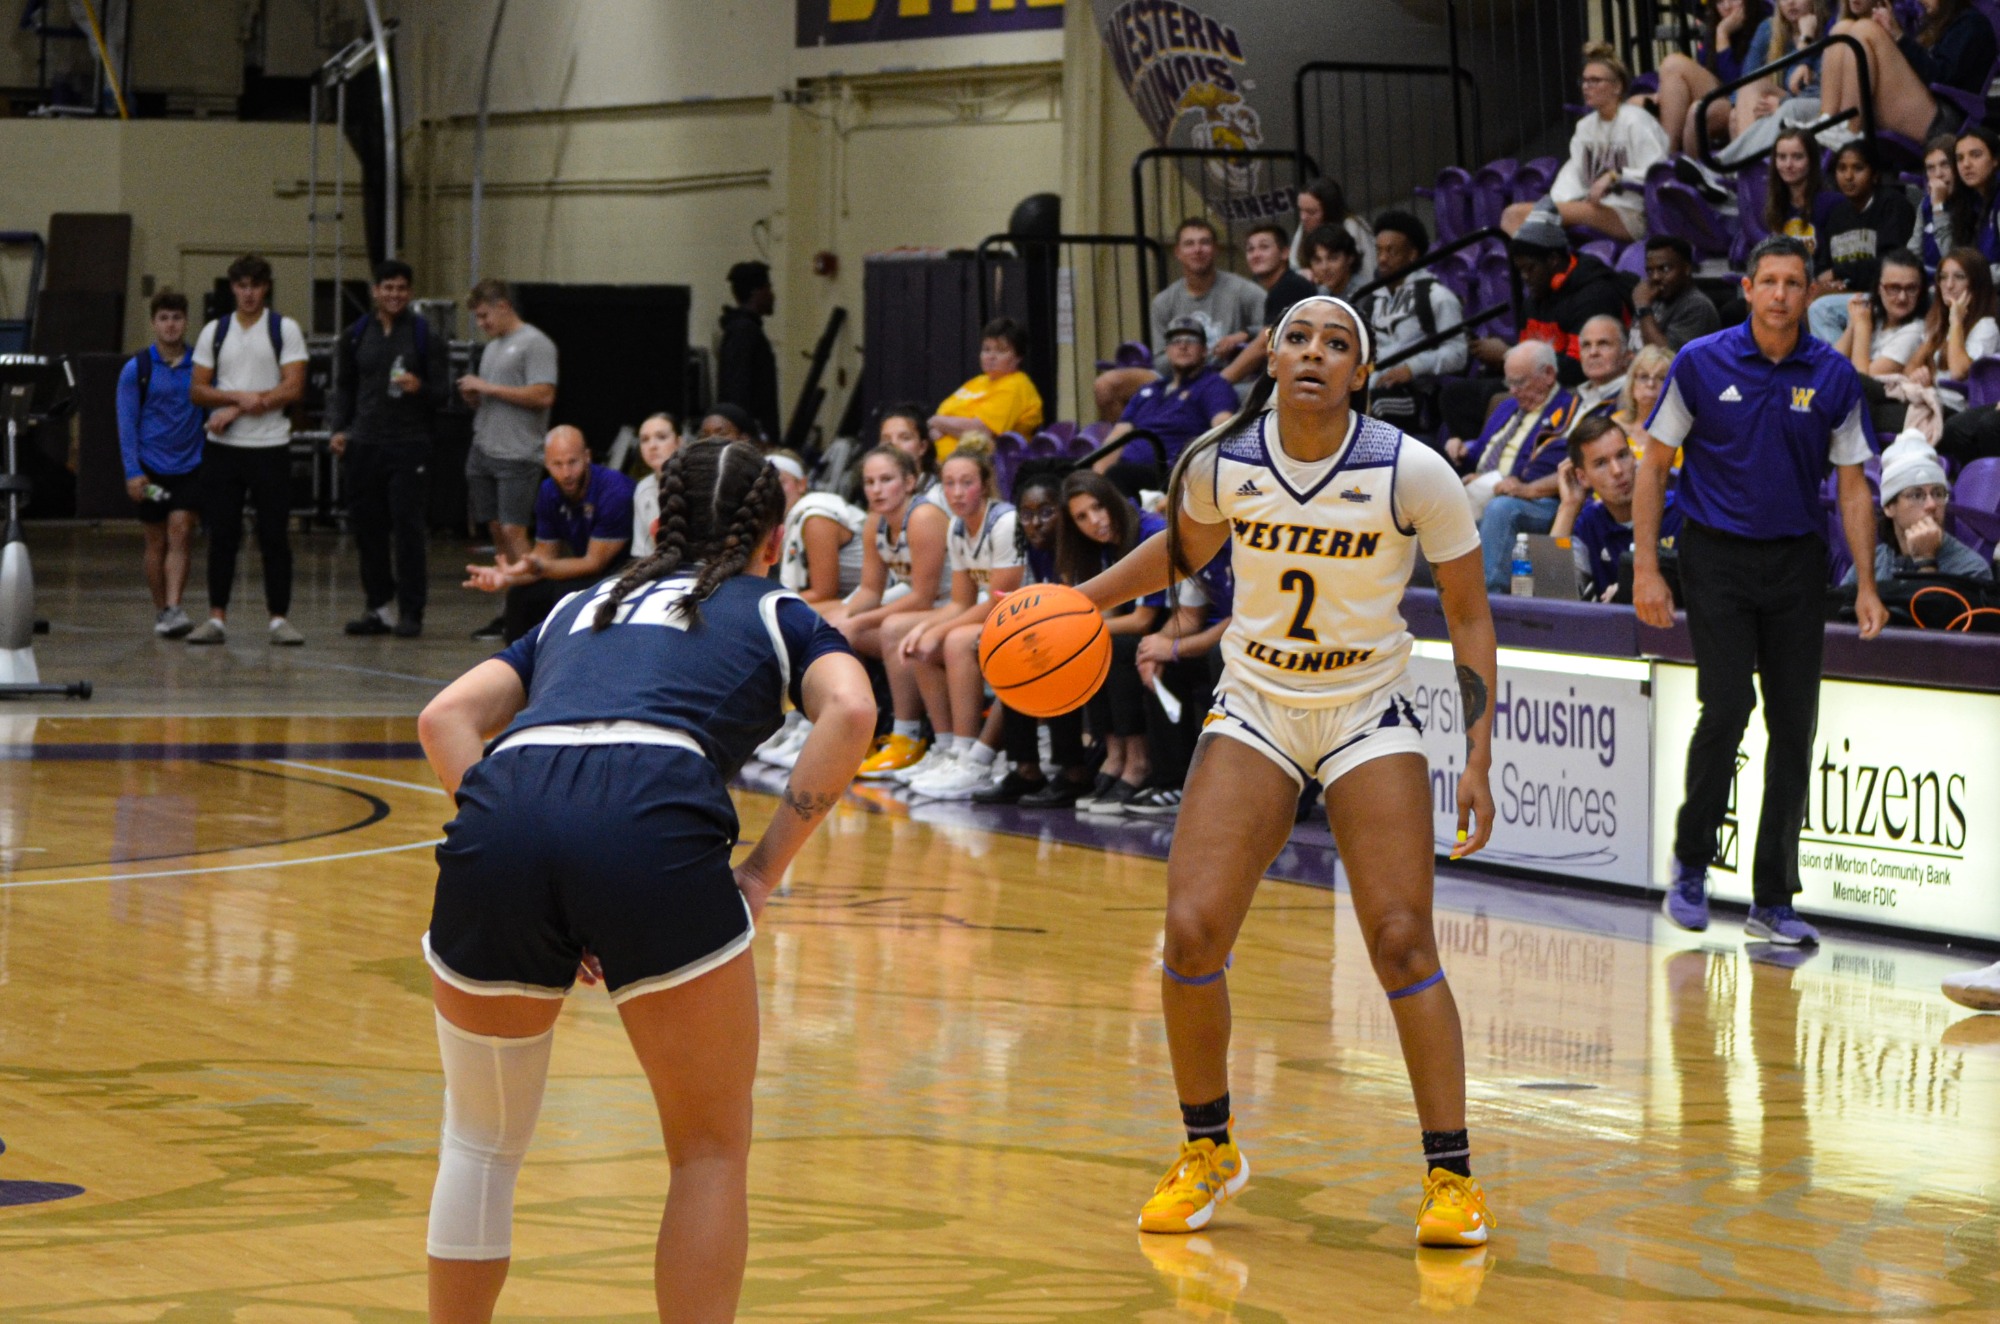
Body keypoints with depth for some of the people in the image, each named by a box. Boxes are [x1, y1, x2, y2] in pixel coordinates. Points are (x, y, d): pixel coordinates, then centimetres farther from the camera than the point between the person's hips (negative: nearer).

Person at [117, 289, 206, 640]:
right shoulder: (137, 369, 0)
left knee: (180, 534, -13)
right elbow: (127, 423, -1)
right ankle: (161, 611, 18)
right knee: (156, 542, 7)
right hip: (152, 467, 0)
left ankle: (174, 608, -18)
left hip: (189, 466, 0)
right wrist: (133, 472, -7)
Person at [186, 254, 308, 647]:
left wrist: (236, 409, -11)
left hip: (270, 446, -2)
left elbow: (293, 388, -8)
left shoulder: (285, 330, 1)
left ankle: (279, 619, 3)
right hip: (222, 448, 2)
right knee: (222, 536, 3)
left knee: (274, 536, -1)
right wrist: (240, 396, -13)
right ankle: (217, 618, 8)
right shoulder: (214, 332, 9)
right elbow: (197, 391, 5)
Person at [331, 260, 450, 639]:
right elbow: (343, 390, 17)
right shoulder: (355, 337, 11)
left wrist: (420, 388, -18)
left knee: (408, 529, -6)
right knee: (367, 527, 5)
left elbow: (443, 393, 3)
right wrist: (338, 429, 3)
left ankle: (410, 613, 0)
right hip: (364, 446, 3)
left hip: (409, 446, -3)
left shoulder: (427, 337, 2)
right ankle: (377, 607, 15)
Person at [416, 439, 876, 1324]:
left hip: (502, 814, 3)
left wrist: (510, 838, 15)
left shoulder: (579, 610, 36)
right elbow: (849, 711, 4)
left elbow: (445, 719, 21)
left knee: (480, 1140, 23)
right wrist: (765, 867, 7)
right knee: (711, 1151, 15)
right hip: (652, 825, -3)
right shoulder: (776, 614, 27)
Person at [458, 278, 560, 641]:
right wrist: (472, 397, 4)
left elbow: (543, 395, -17)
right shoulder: (492, 346, 21)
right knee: (496, 530, 6)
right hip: (483, 451, 8)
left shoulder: (534, 344, -7)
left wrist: (488, 388, -13)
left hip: (517, 456, -8)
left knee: (513, 531, -13)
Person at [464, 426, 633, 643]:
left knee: (569, 594, -30)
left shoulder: (614, 491, -26)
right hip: (590, 569, 7)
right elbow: (545, 555, 2)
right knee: (520, 595, -6)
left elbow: (595, 563, -22)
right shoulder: (550, 493, -4)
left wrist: (539, 567, -33)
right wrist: (507, 578, -17)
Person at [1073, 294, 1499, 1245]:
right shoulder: (1220, 463, -9)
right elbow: (1185, 548, 15)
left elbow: (1468, 614, -5)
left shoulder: (1414, 474, -15)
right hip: (1253, 710, 2)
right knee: (1191, 934, -9)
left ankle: (1451, 1176, 0)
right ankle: (1208, 1151, 13)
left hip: (1368, 717, -2)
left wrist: (1477, 757, -9)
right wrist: (1079, 600, 7)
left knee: (1402, 942, -12)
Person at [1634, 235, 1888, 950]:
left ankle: (1772, 902, 8)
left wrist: (1866, 585, -2)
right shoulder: (1701, 363, -4)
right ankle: (1690, 865, 6)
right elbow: (1654, 463, 1)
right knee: (1727, 708, -15)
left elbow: (1853, 486, 5)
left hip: (1797, 562, 2)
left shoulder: (1834, 376, 0)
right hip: (1716, 555, -2)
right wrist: (1646, 568, -5)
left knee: (1794, 725, 1)